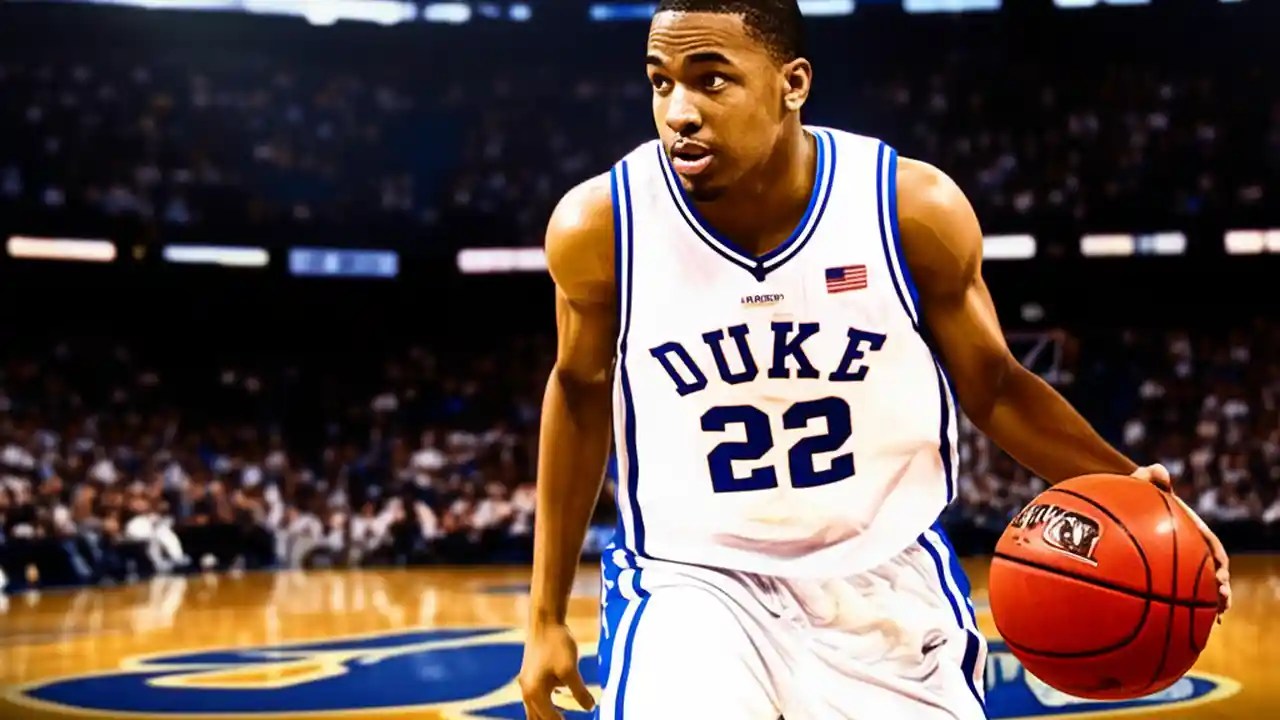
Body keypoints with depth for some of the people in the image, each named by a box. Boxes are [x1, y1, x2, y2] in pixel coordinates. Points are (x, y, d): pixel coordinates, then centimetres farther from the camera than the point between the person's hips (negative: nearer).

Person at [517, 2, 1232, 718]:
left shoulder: (915, 208, -14)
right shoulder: (600, 222, -14)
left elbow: (994, 386, 1)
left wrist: (1121, 484, -18)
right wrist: (546, 613, 8)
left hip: (887, 584, 2)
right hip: (692, 582, -1)